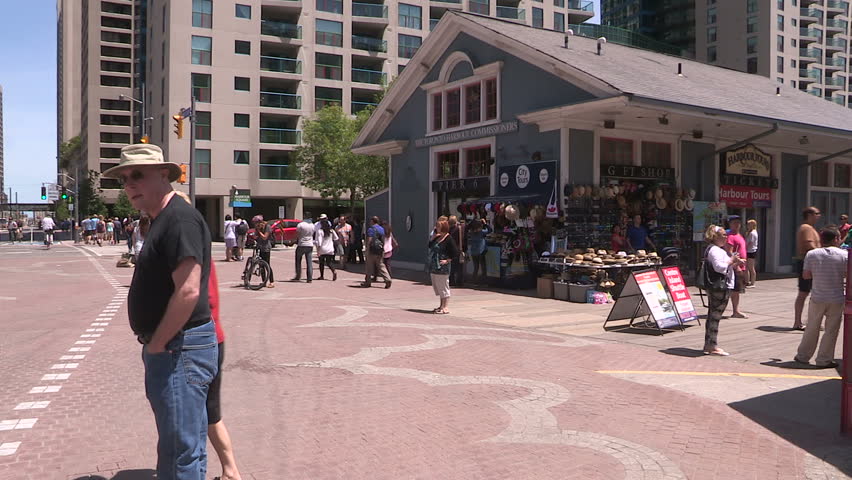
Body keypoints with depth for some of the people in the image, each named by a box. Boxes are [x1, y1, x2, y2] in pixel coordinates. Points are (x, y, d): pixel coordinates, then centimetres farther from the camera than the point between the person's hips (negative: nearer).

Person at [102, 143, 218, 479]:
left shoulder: (180, 218, -18)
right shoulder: (161, 220, 15)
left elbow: (188, 291, -27)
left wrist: (157, 344, -17)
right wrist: (154, 345, 14)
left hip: (179, 350, -11)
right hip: (167, 349, 11)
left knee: (182, 452, -1)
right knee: (172, 448, 23)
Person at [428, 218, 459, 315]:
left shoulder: (448, 238, -12)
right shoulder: (437, 238, 13)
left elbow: (455, 252, -15)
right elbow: (430, 246, 11)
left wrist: (447, 260, -16)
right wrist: (434, 236, 3)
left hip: (442, 267, -9)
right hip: (434, 267, 9)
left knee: (443, 287, -4)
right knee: (436, 287, 15)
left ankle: (445, 308, 1)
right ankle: (441, 306, 26)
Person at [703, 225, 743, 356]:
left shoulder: (719, 250, 21)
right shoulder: (714, 250, -14)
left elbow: (723, 268, 24)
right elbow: (719, 267, -25)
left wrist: (736, 264, 11)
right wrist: (732, 261, -12)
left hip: (716, 288, 11)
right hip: (719, 288, -11)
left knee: (712, 316, 12)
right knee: (715, 316, -7)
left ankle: (708, 345, 17)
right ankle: (713, 346, -4)